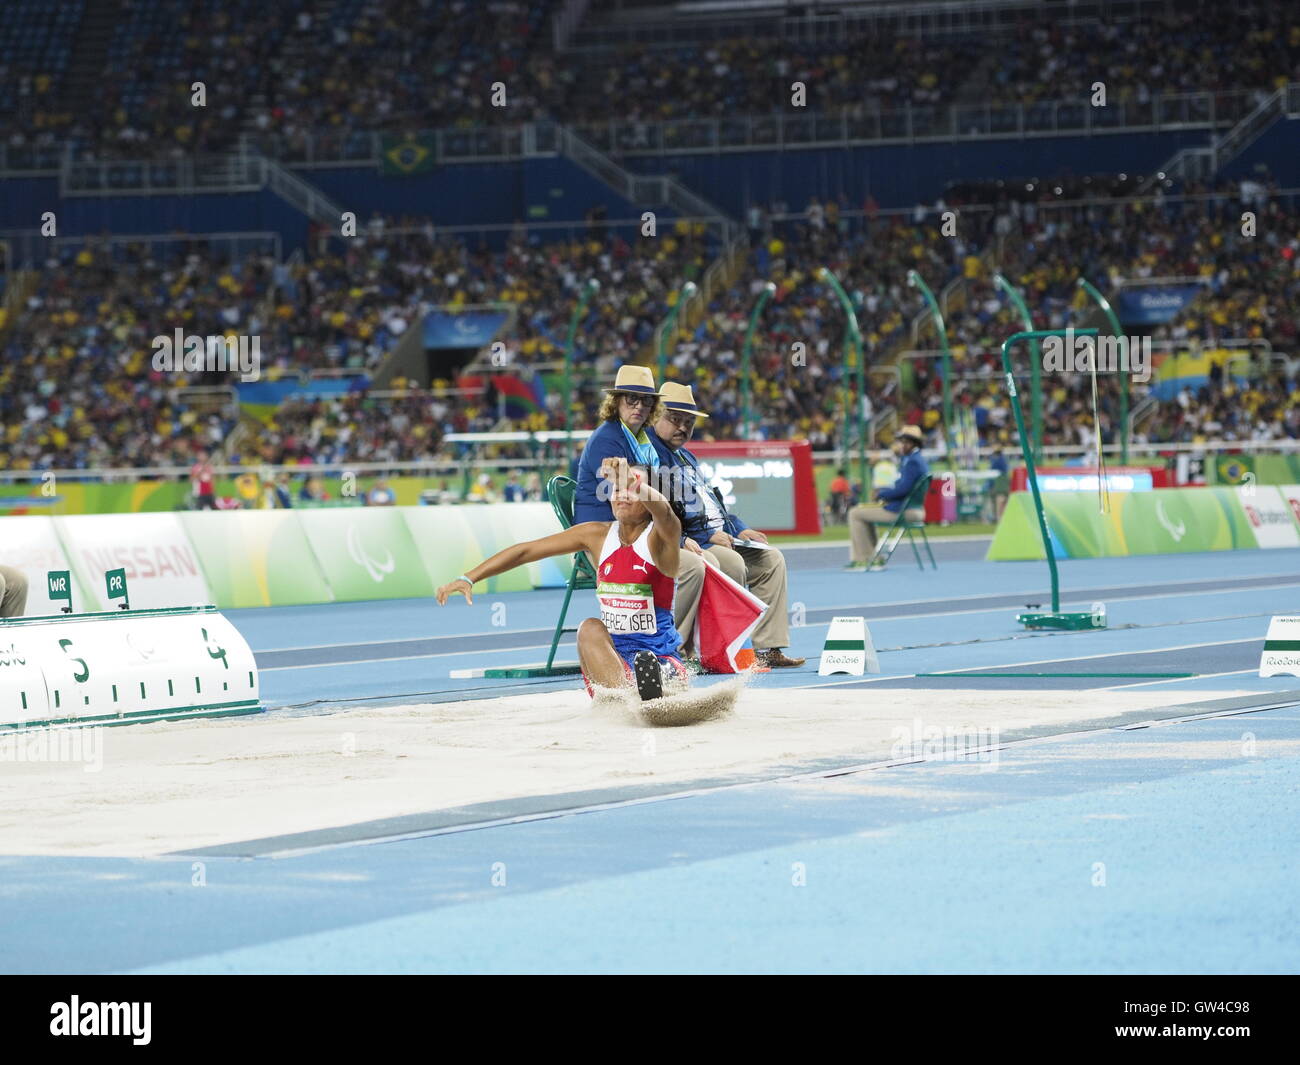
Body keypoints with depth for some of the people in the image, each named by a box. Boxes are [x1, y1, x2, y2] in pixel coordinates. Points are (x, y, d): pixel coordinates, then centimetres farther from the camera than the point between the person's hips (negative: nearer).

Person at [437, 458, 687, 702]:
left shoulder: (659, 538, -6)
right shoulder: (598, 535, 7)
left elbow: (664, 514, -32)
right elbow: (525, 550, 8)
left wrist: (631, 482, -53)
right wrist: (468, 579, -3)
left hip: (661, 657, -3)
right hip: (611, 655, 3)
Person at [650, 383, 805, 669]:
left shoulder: (686, 457, 25)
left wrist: (739, 530, 12)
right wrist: (707, 536, -21)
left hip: (718, 537, 10)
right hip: (684, 543, -10)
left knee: (771, 559, 1)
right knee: (732, 563, -32)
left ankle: (769, 648, -5)